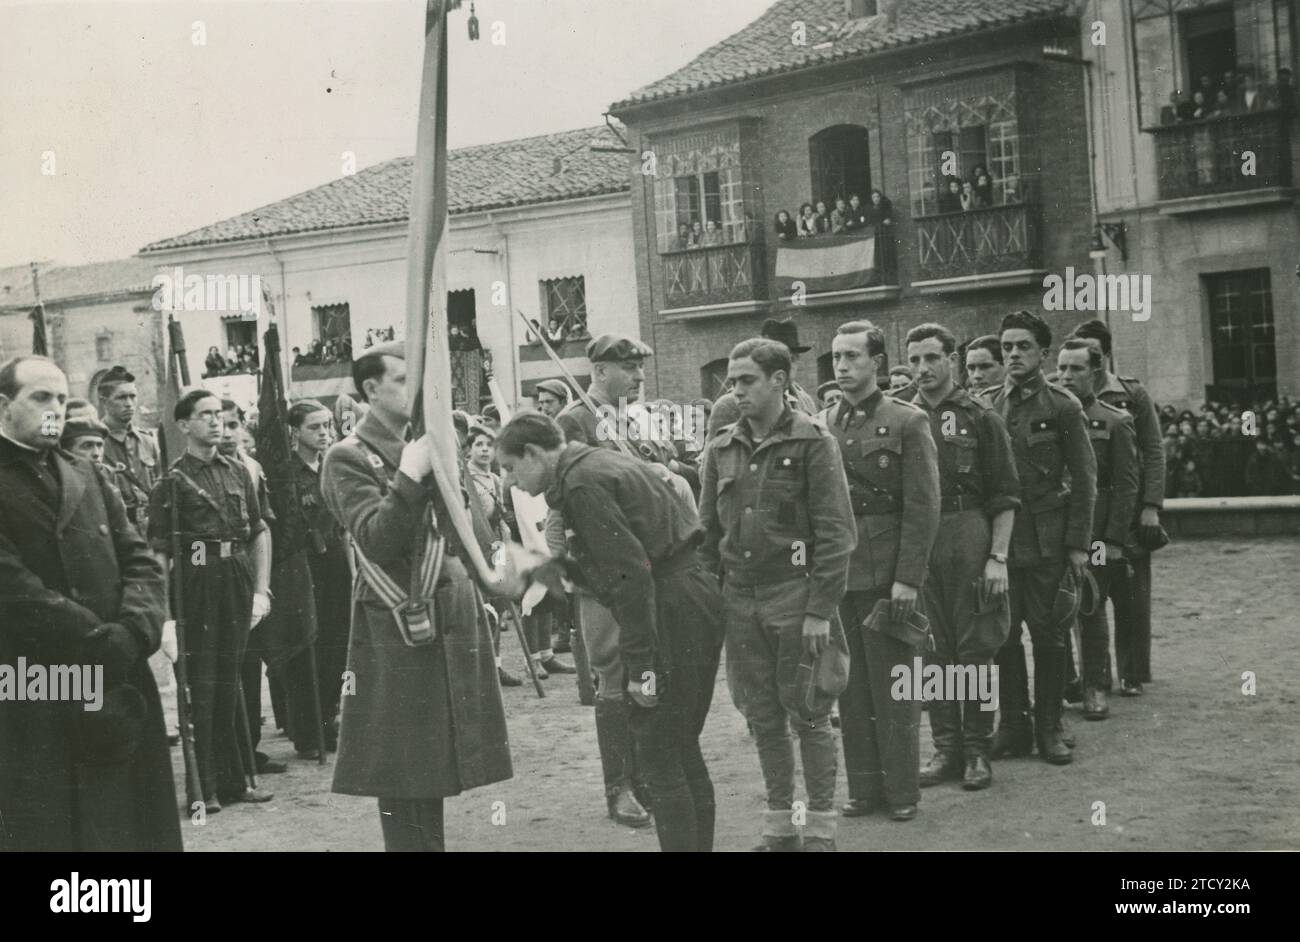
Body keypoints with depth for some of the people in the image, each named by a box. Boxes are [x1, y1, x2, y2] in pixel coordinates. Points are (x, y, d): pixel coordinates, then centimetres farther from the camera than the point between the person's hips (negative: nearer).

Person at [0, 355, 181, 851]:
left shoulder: (92, 479, 14)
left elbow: (140, 563, 8)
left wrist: (133, 634, -11)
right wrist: (105, 644, -15)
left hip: (119, 690, 5)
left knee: (132, 830, 10)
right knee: (48, 832, 3)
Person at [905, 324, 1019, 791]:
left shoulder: (981, 418, 1)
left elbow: (1005, 497, -1)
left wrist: (998, 557, -9)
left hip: (969, 541, -3)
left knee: (975, 648, 2)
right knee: (934, 650, 7)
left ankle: (977, 751, 11)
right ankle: (945, 748, 16)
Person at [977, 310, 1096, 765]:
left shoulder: (1063, 406, 0)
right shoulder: (984, 405, 7)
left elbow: (1083, 478, 0)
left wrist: (1078, 544, -5)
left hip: (1047, 539, -2)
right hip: (998, 537, 2)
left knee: (1048, 634, 2)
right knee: (1004, 634, 5)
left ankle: (1049, 728, 13)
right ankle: (1012, 724, 15)